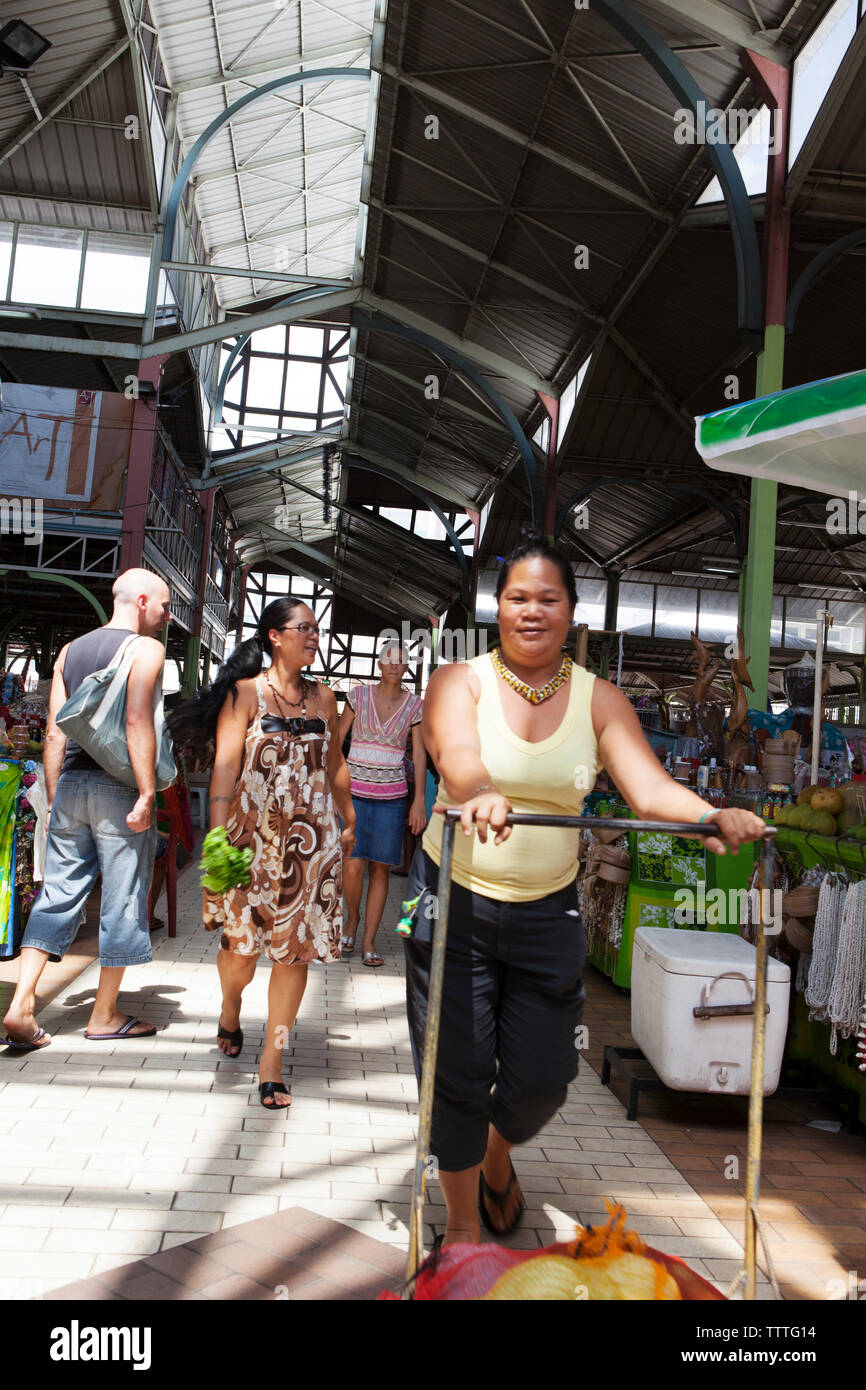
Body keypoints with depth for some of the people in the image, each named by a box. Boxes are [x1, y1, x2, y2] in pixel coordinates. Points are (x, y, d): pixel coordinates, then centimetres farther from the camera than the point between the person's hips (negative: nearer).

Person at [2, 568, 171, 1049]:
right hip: (118, 786, -6)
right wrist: (147, 793, -18)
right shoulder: (145, 649, -5)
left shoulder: (70, 650, 15)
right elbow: (137, 721, -18)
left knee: (58, 893, 10)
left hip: (70, 783, 6)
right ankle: (104, 1015, 14)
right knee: (122, 898, 4)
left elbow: (55, 732, 12)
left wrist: (54, 799, 16)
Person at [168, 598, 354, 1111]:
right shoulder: (245, 693, -2)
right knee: (242, 944, 2)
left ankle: (273, 1060, 13)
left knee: (296, 948, 1)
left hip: (310, 838, 3)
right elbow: (226, 764, -10)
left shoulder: (323, 697, 11)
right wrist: (218, 831, -19)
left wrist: (350, 822, 22)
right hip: (253, 835, -3)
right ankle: (231, 1004, 38)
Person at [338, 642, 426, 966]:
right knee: (353, 866, -10)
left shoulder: (415, 705, 3)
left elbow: (419, 754, 3)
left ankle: (369, 942, 13)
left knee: (381, 868, 2)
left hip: (391, 795, 1)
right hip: (354, 790, -1)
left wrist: (419, 800, -3)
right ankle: (352, 918, 20)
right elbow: (337, 739, 7)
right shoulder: (358, 695, 1)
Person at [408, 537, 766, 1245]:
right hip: (455, 901, -2)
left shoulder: (601, 700, 1)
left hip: (548, 911, 2)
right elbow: (457, 753, -27)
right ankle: (463, 1222, 30)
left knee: (543, 1077, 9)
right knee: (459, 1075, 4)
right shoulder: (459, 682, -5)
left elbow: (650, 786, -12)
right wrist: (479, 796, -49)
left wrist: (711, 816, -33)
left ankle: (498, 1157, 46)